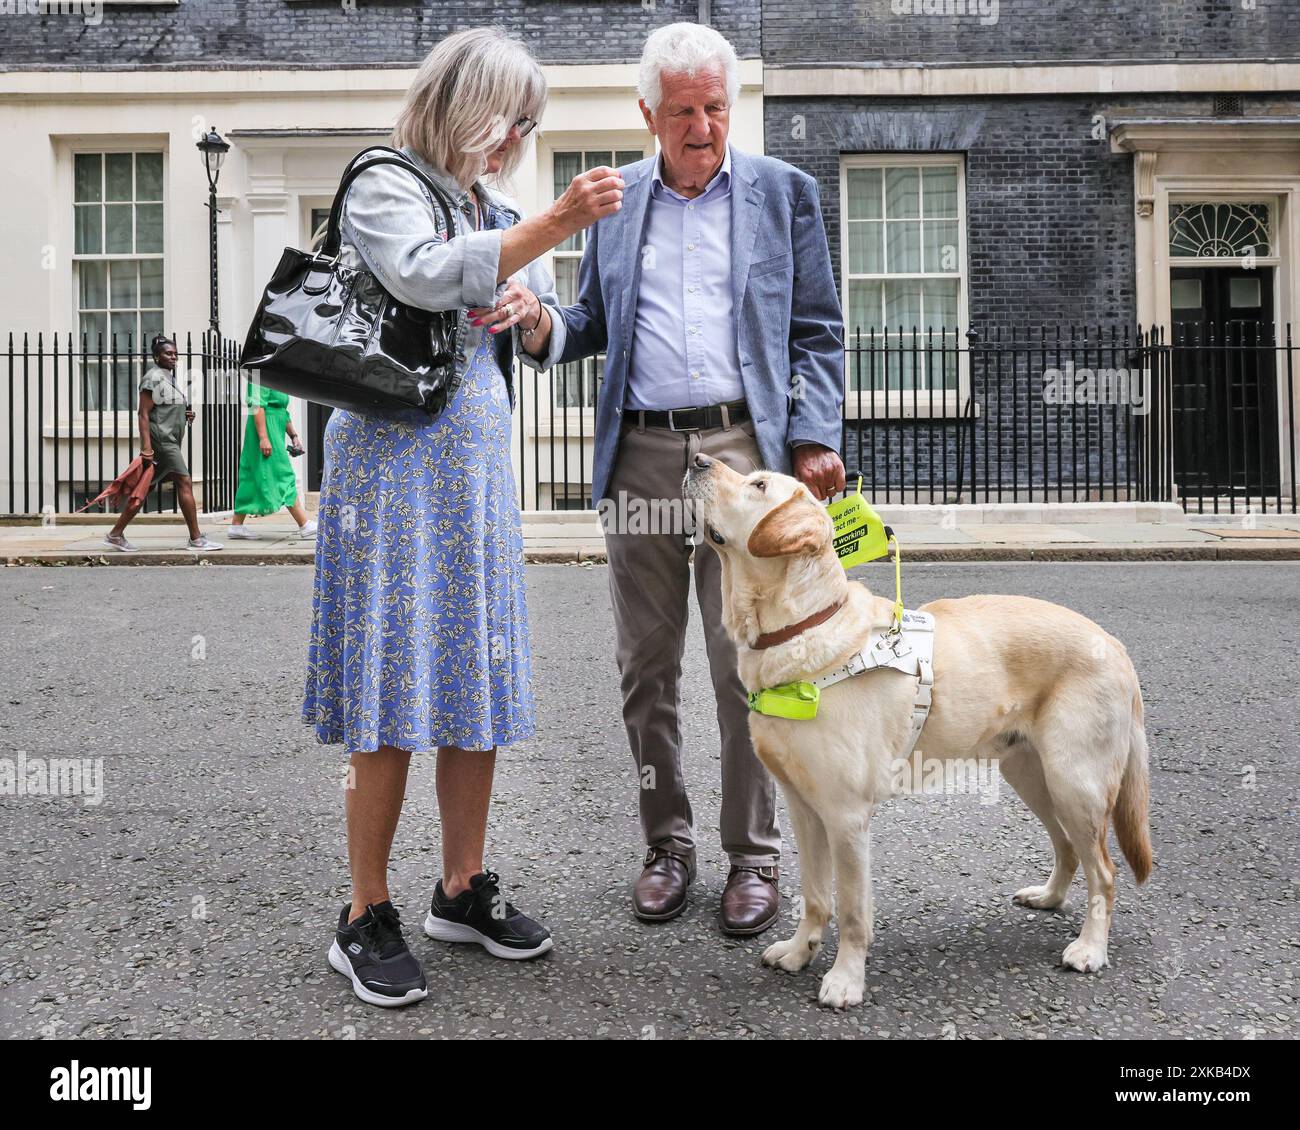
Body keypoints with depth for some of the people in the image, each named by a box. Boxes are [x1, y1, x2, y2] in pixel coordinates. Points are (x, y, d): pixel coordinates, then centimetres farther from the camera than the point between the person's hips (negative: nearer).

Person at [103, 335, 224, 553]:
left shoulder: (169, 377, 21)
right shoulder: (153, 377, -9)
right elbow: (143, 413, -15)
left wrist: (186, 415, 11)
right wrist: (146, 446, -23)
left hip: (170, 441, 10)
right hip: (161, 441, -10)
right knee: (185, 483, -10)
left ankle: (115, 535, 14)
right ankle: (196, 539, -8)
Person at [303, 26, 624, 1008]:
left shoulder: (495, 210, 20)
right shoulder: (385, 187, -2)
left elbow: (546, 334, 23)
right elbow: (429, 275, -22)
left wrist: (530, 307, 0)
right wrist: (556, 224, -27)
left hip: (480, 461, 7)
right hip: (399, 457, -7)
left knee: (480, 676, 8)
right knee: (397, 686, -7)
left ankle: (464, 888, 21)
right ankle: (366, 919, 5)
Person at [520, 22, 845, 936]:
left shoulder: (784, 192, 9)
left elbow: (817, 334, 7)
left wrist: (814, 438, -5)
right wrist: (546, 326, -4)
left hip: (744, 449, -2)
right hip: (640, 457, 3)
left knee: (745, 664, -2)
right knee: (647, 664, 7)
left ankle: (754, 855, 14)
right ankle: (668, 843, 23)